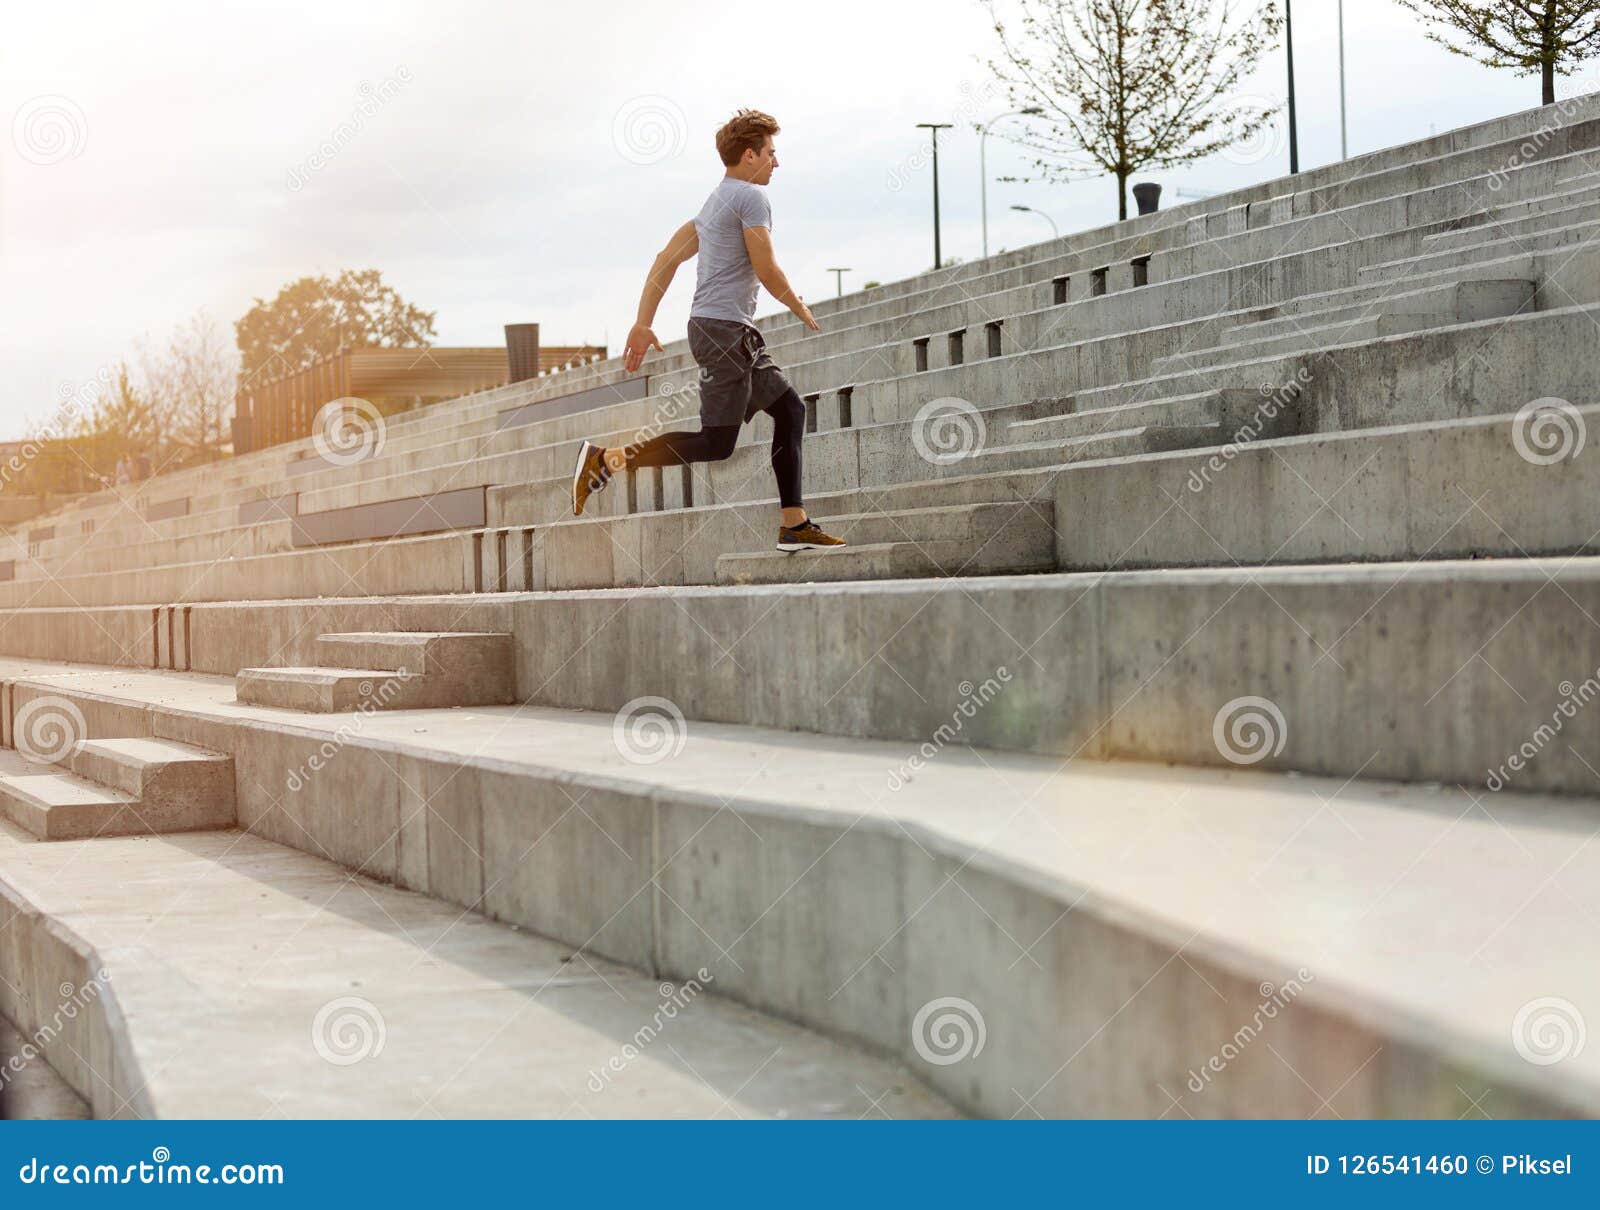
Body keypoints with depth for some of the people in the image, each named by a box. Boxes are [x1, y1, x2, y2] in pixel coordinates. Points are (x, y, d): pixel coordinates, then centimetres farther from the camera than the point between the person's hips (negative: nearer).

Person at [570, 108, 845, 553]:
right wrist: (801, 310, 7)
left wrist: (643, 324, 15)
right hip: (725, 328, -10)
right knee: (716, 443, -13)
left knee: (790, 410, 13)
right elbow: (767, 272, -11)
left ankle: (794, 525, 12)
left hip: (715, 328, 10)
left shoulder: (715, 202, 21)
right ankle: (605, 460, -16)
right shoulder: (751, 197, -8)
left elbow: (667, 258, 17)